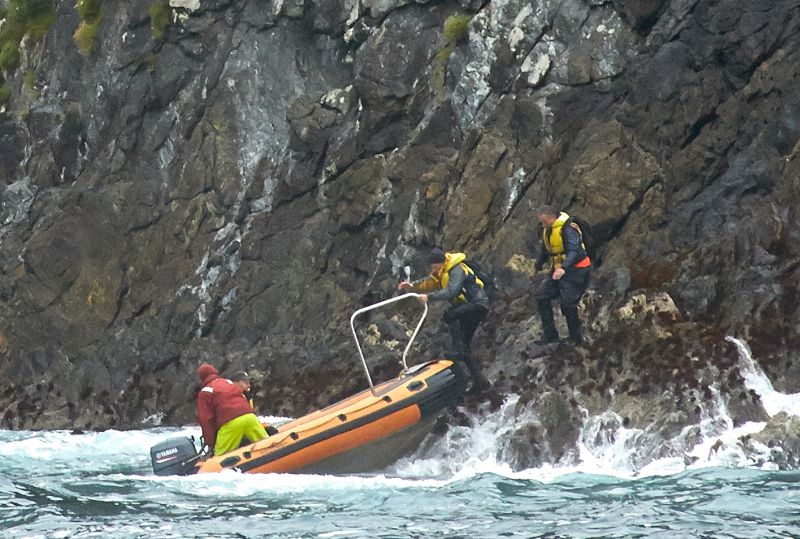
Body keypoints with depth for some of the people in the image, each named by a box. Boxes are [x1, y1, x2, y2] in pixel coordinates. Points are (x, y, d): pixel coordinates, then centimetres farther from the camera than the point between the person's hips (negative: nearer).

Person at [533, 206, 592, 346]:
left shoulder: (568, 229, -20)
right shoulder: (547, 230, 8)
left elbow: (574, 251, -33)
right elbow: (545, 251, 24)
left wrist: (564, 268, -46)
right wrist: (538, 266, 31)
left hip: (575, 270, -9)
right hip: (558, 270, 9)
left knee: (568, 303, -14)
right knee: (541, 295, 1)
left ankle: (576, 339, 2)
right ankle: (550, 334, 3)